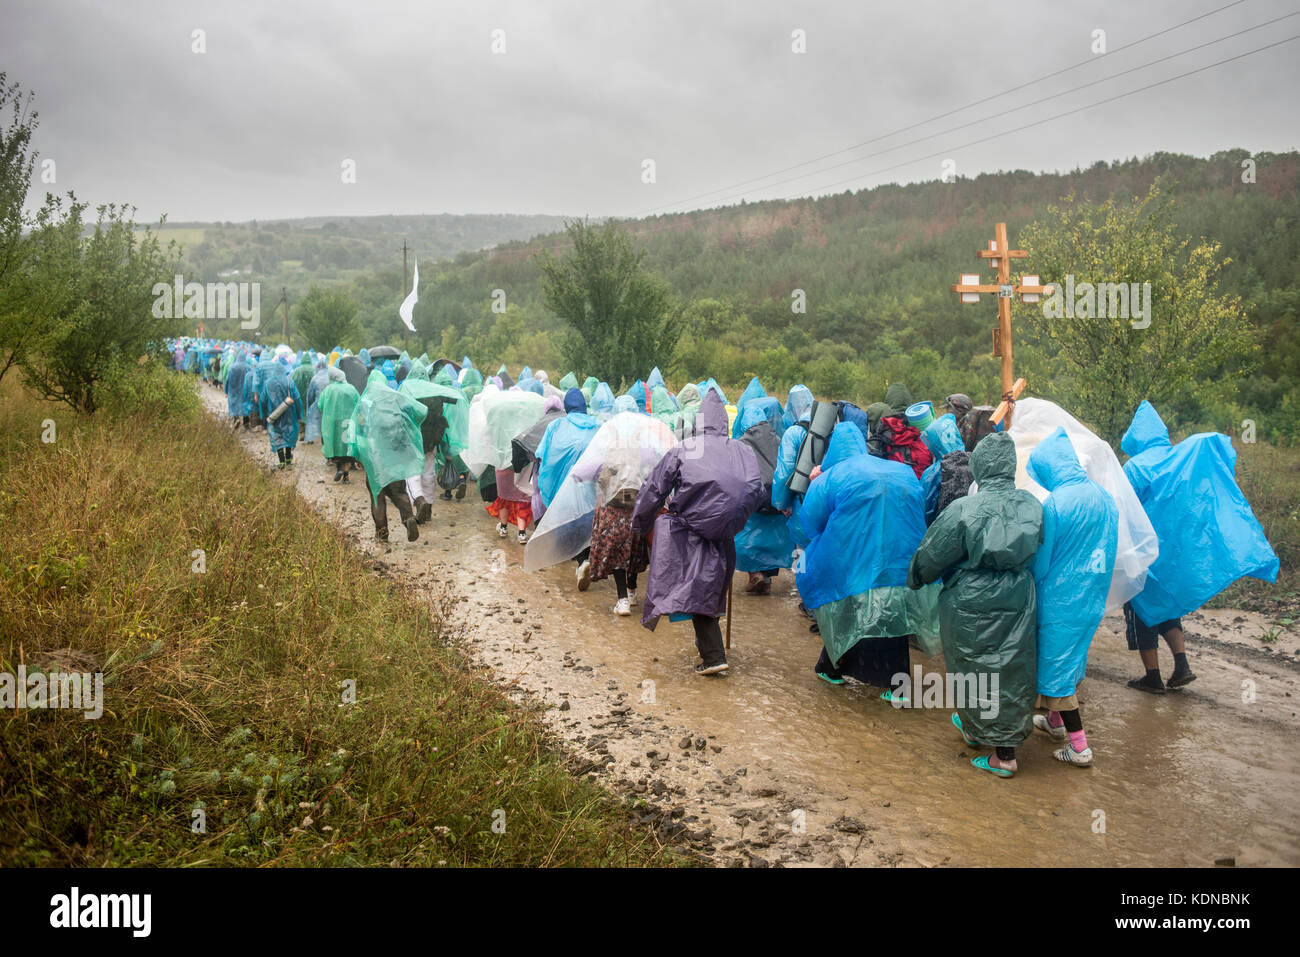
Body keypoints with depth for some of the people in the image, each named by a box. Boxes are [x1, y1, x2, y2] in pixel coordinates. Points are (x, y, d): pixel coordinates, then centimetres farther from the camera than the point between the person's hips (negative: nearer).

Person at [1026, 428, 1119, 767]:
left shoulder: (1054, 504, -21)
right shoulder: (1105, 497, 0)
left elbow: (1039, 563, -12)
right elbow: (1107, 552, 12)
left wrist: (1027, 592, 6)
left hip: (1061, 600, -7)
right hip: (1094, 598, 7)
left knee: (1057, 666, 4)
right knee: (1069, 660, 22)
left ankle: (1079, 746, 8)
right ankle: (1055, 720, 38)